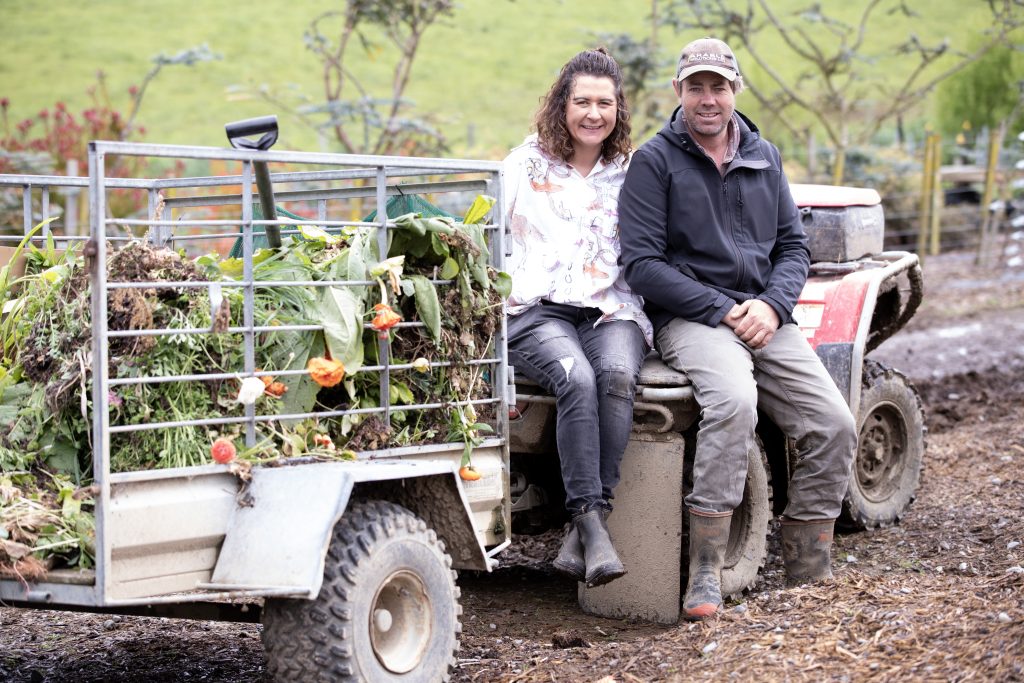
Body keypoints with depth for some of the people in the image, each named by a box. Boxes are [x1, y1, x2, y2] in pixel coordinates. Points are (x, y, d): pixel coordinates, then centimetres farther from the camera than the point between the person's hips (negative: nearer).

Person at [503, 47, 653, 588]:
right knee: (576, 380, -35)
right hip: (538, 312, -1)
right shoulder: (525, 165, 13)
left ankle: (583, 532, -33)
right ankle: (593, 527, -36)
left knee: (617, 376, -34)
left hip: (611, 310, 1)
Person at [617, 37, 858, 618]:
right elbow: (642, 264, -6)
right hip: (690, 320, -5)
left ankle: (810, 577, 0)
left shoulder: (764, 158, 16)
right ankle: (706, 571, -30)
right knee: (734, 401, -35)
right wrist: (722, 310, -14)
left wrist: (771, 305, -6)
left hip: (766, 318, 5)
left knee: (835, 426, -12)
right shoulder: (654, 161, 1)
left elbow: (794, 246, 16)